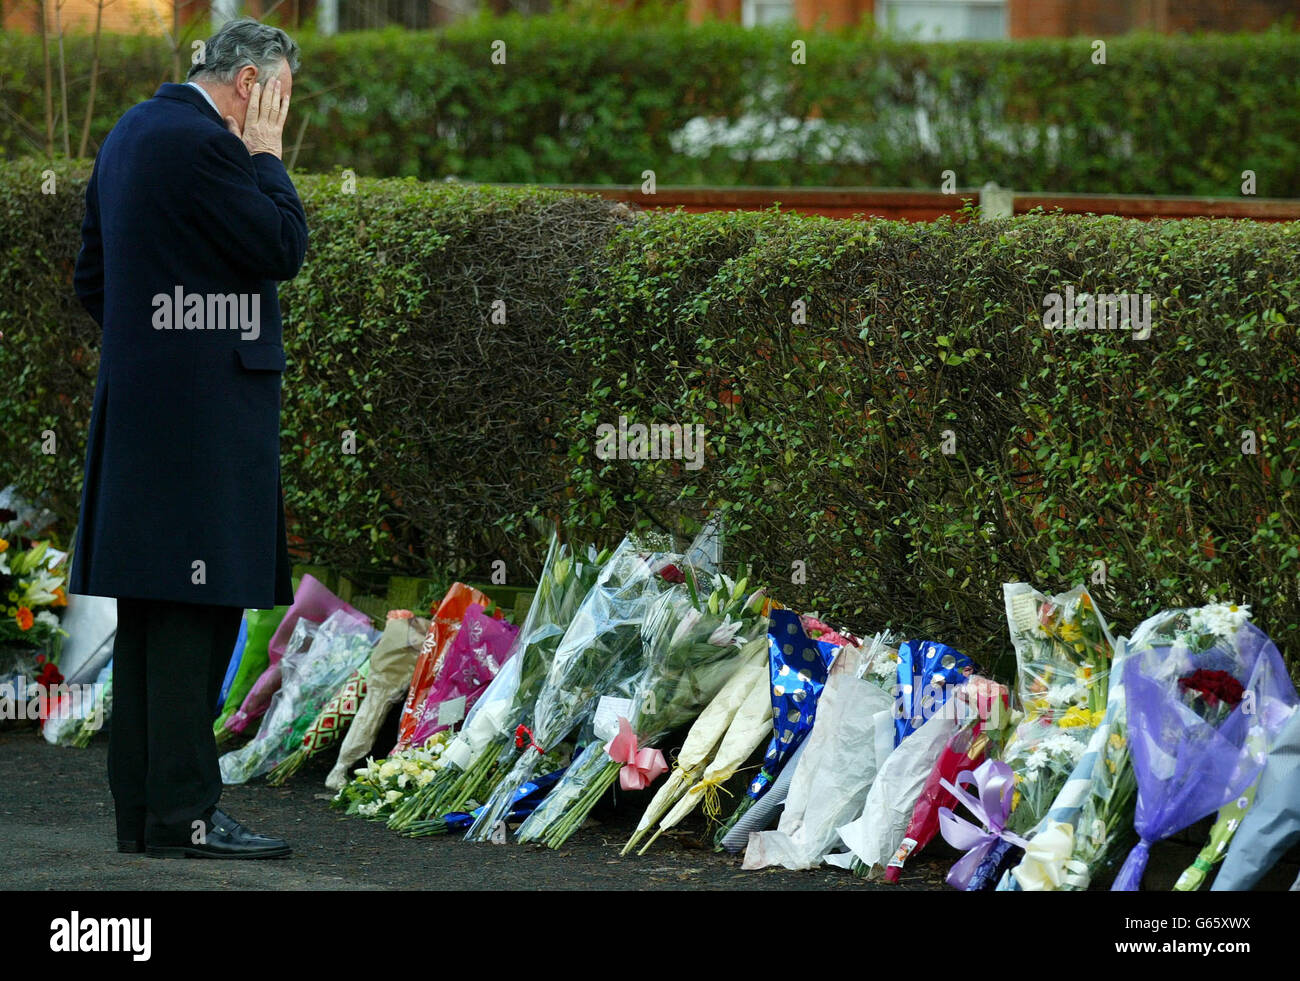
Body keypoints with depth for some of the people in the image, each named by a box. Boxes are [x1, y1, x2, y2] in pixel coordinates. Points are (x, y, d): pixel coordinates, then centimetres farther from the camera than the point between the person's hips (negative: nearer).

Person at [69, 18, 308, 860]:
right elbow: (285, 250, -14)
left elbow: (92, 278, 21)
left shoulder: (130, 134, 17)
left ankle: (144, 807, 14)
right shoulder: (203, 145, -15)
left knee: (154, 618, 11)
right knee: (195, 608, -8)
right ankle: (182, 813, -8)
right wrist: (266, 154, -4)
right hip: (204, 411, -10)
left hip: (140, 403, 10)